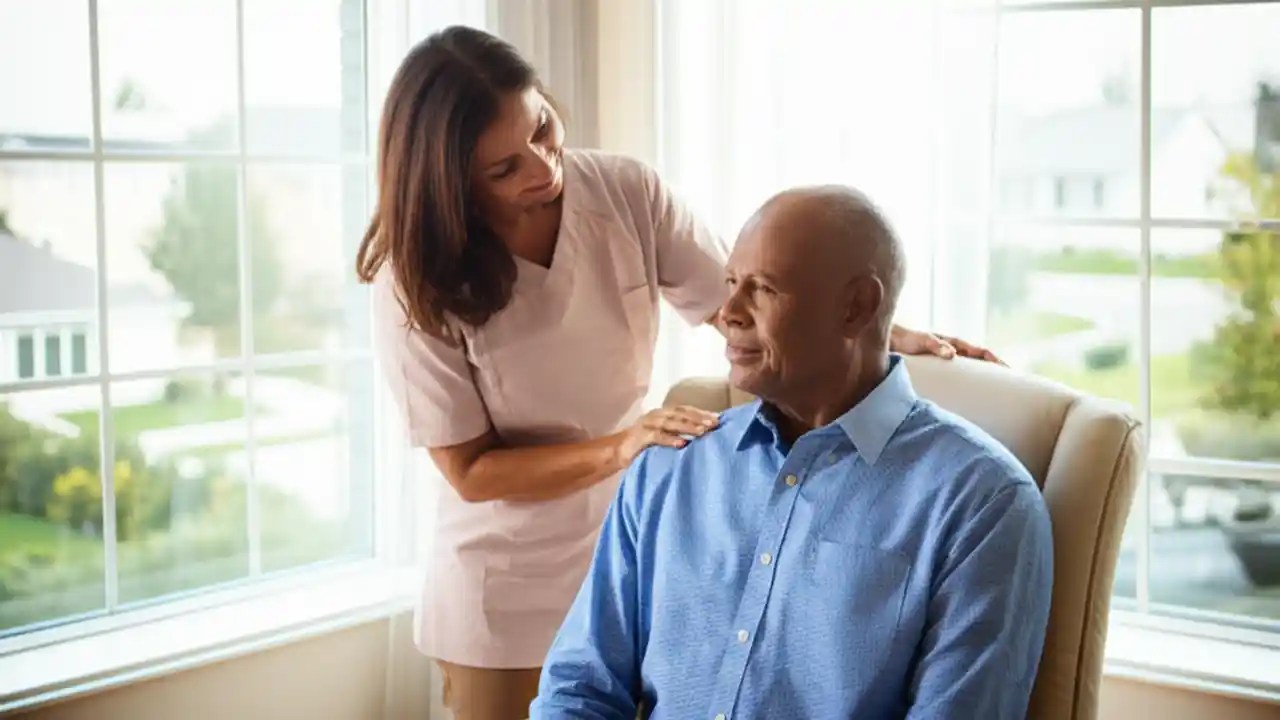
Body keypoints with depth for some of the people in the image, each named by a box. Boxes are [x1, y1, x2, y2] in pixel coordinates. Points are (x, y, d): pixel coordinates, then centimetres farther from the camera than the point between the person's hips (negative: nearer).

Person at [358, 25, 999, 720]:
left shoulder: (624, 192, -11)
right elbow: (471, 470, -15)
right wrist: (622, 446, -27)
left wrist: (891, 337, -20)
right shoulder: (418, 284, -18)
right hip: (508, 592, -2)